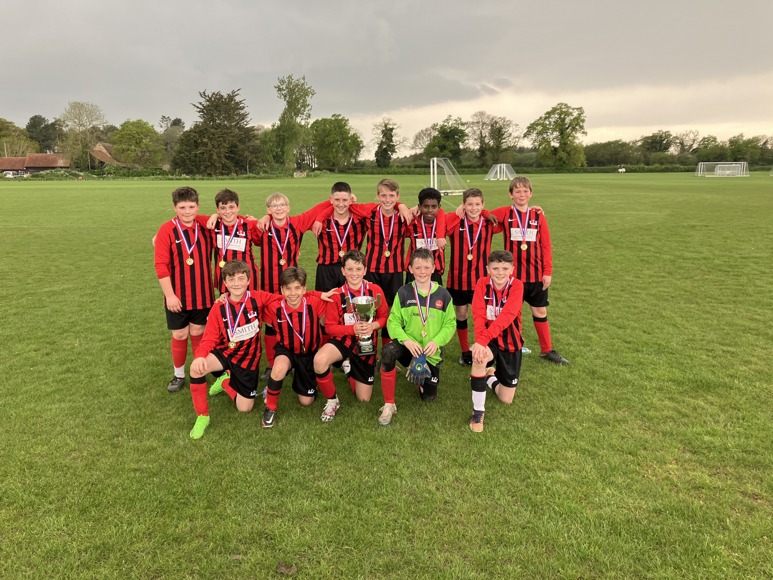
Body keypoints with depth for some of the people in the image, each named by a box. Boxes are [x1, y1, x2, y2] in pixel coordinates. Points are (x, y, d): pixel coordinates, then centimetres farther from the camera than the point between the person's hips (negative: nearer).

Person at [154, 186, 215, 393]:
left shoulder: (205, 228, -1)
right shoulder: (167, 230, -10)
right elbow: (161, 265, -11)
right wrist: (169, 295, -13)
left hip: (202, 295, 2)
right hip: (177, 296, -2)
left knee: (198, 333, 10)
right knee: (179, 335, 9)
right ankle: (179, 375, 27)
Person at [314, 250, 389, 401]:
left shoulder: (375, 290, -7)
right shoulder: (337, 295, -10)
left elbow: (384, 317, 2)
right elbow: (329, 327, -7)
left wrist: (373, 326, -20)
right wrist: (352, 329, -23)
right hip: (343, 340, -1)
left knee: (364, 399, 8)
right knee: (319, 361, -37)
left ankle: (352, 372, 40)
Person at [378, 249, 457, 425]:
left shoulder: (443, 295, -3)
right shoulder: (403, 293, -5)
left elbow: (450, 324, -2)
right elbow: (393, 321, -6)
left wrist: (436, 341, -19)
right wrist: (406, 340, -23)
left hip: (431, 352, 2)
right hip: (408, 346, -1)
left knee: (429, 396, 5)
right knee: (387, 352, -37)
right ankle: (389, 405, -21)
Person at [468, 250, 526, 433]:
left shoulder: (516, 286, -17)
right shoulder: (483, 283, -11)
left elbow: (506, 316, -31)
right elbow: (479, 314, -22)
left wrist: (483, 339, -41)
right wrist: (479, 340, -39)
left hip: (510, 342, 0)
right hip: (488, 340, 0)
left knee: (506, 399, 5)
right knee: (479, 356, -37)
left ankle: (489, 376, 40)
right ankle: (478, 411, -17)